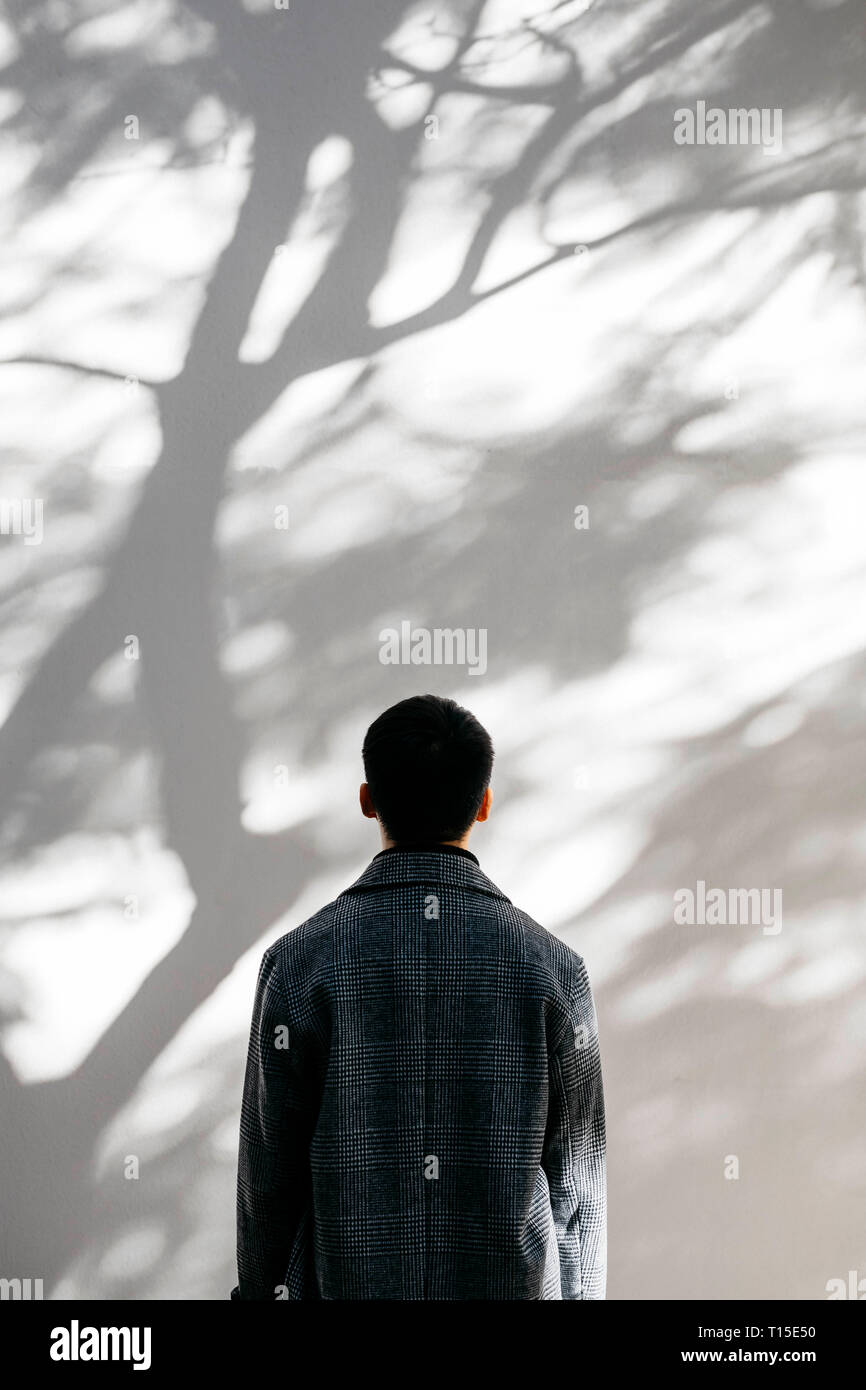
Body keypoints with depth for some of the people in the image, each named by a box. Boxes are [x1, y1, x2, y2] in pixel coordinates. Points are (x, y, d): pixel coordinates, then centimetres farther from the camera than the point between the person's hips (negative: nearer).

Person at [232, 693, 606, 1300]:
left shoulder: (299, 963, -8)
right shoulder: (553, 968, -4)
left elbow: (269, 1175, -3)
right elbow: (576, 1184, 1)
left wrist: (259, 1290, 10)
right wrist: (577, 1295, 12)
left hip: (342, 1284, -1)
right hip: (516, 1286, 1)